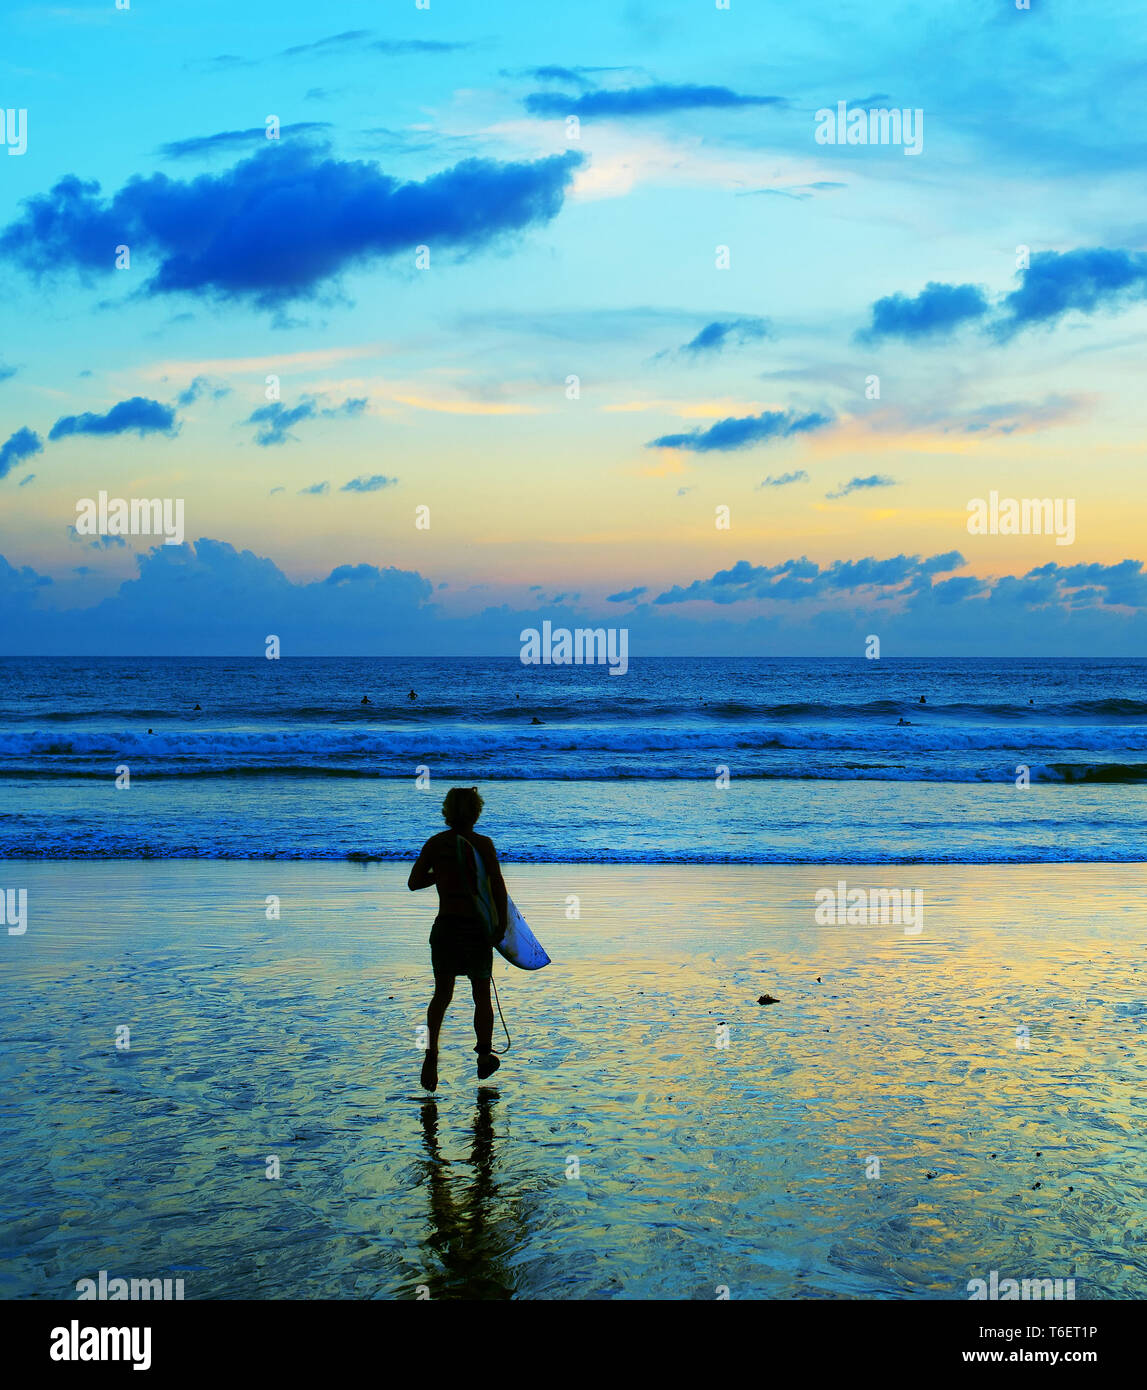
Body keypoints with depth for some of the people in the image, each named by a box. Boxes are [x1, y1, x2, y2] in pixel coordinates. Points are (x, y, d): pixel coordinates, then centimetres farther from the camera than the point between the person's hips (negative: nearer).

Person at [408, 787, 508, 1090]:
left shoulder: (435, 843, 1)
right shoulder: (483, 844, -4)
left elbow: (414, 883, 3)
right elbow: (498, 885, -13)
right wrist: (502, 923, -10)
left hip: (445, 926, 1)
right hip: (477, 927, -1)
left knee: (442, 994, 8)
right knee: (482, 995, 13)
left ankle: (431, 1053, -11)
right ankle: (484, 1056, 19)